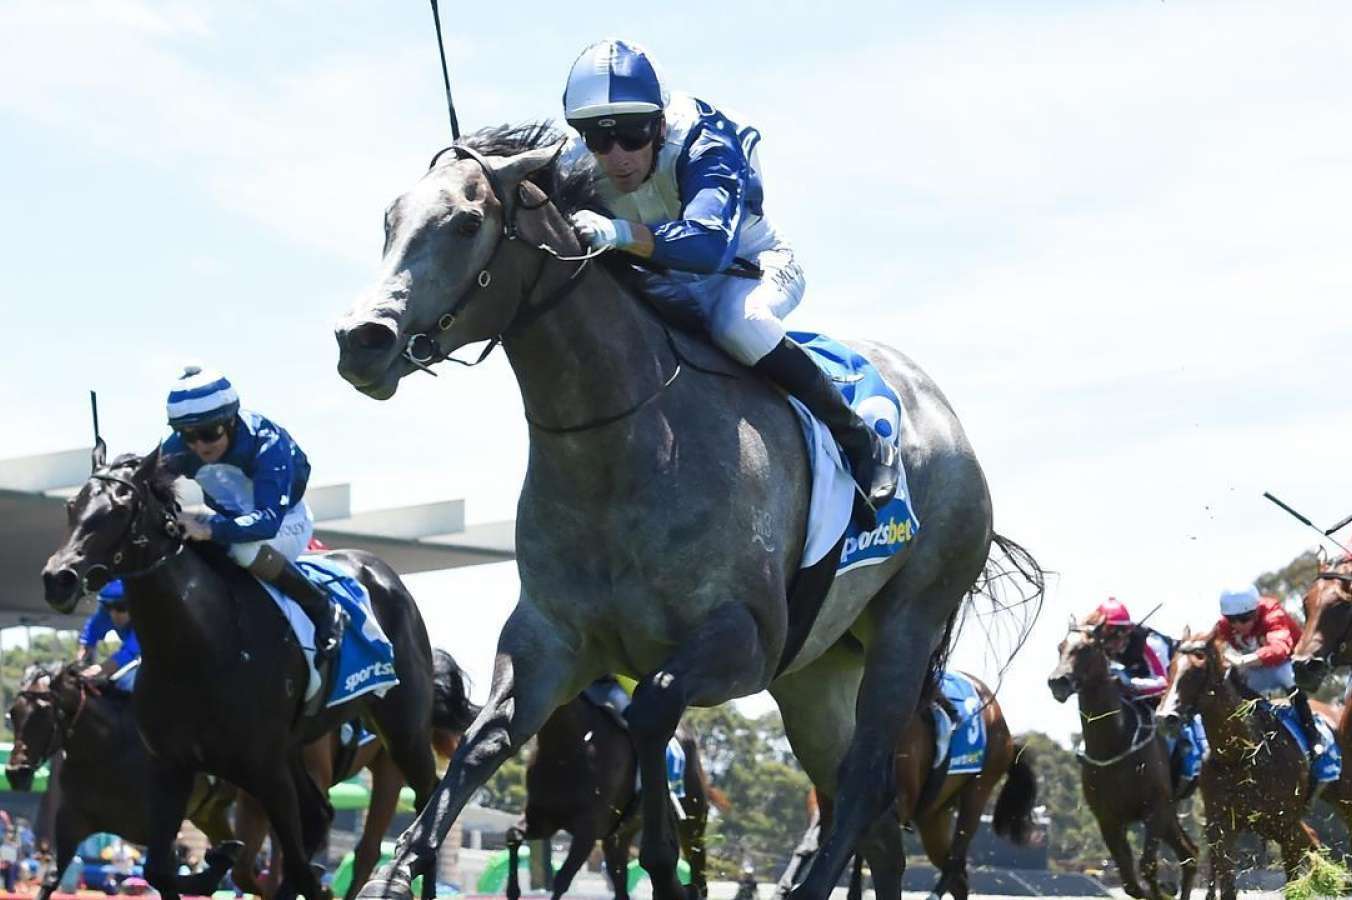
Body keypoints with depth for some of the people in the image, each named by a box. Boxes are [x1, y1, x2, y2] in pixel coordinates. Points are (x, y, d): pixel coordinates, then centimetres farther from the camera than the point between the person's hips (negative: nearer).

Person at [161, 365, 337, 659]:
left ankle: (317, 604, -16)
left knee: (246, 549, -38)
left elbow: (269, 519, -44)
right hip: (232, 519, 6)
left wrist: (209, 529, -59)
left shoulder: (267, 444, -35)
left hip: (286, 520, -6)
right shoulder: (177, 448, -20)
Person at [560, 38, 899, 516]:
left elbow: (711, 244, -52)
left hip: (752, 268, -6)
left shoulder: (705, 146, -34)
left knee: (735, 317, -38)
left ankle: (864, 445, -24)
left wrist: (619, 233, -66)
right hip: (667, 288, 6)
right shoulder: (576, 167, -17)